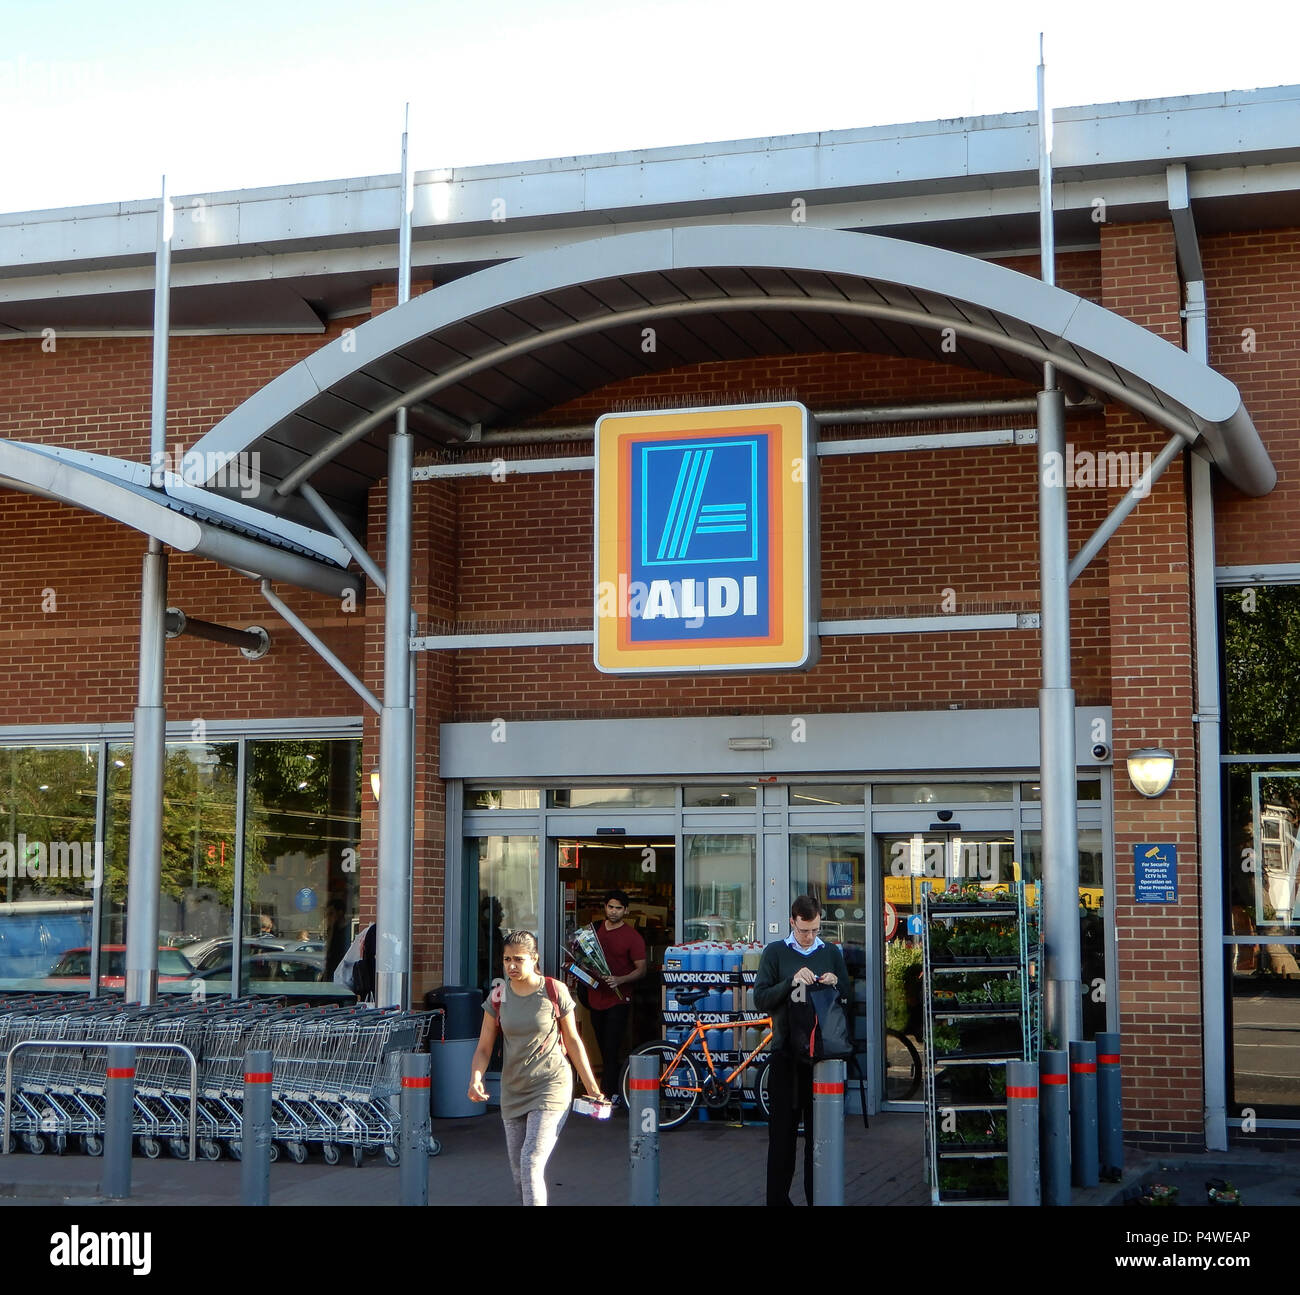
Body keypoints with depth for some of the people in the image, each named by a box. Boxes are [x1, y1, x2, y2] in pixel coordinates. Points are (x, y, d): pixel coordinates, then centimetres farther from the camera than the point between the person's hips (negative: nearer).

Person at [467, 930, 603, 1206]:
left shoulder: (554, 992, -7)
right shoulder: (497, 997, 1)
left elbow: (572, 1041, 3)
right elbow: (484, 1048, 2)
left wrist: (591, 1087, 4)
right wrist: (475, 1078, -18)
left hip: (550, 1085, -4)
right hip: (513, 1090, 5)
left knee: (531, 1163, -18)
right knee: (518, 1172, 10)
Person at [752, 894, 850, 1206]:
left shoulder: (832, 953, 10)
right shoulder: (775, 952, 3)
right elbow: (760, 999, -4)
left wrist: (834, 985, -8)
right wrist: (791, 983, -18)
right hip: (785, 1054, -2)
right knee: (783, 1130, 0)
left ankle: (818, 1197, 11)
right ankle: (778, 1197, 5)